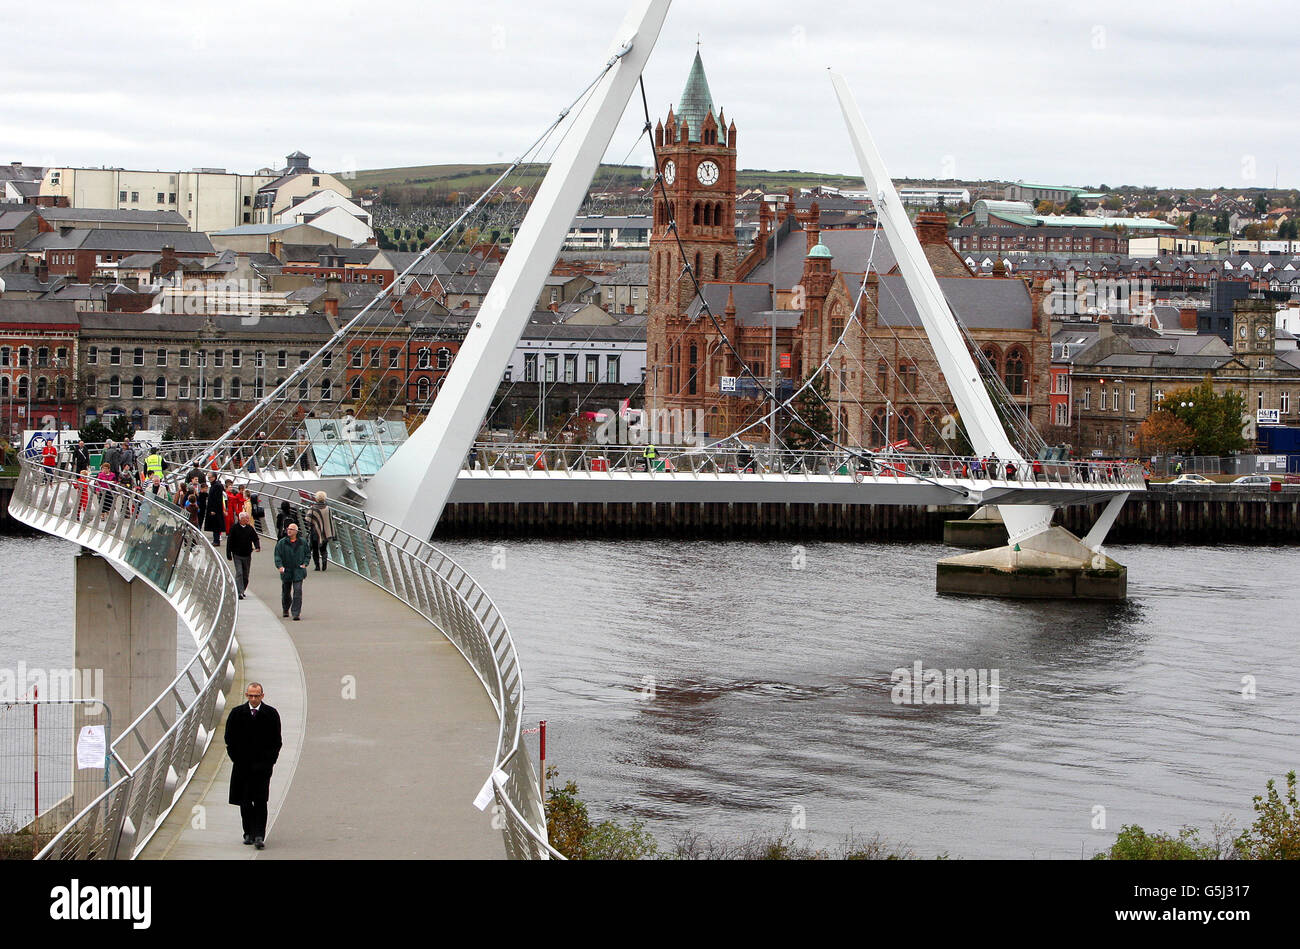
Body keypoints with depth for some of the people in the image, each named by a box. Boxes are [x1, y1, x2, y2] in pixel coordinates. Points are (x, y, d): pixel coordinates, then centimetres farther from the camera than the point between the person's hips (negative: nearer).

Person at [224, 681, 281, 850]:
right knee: (244, 801, 6)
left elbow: (276, 741, 5)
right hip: (242, 765, 2)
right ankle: (249, 833, 18)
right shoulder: (237, 713, 5)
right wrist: (236, 758, 0)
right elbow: (229, 738, 9)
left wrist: (270, 760, -3)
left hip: (262, 764, -2)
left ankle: (259, 836, -13)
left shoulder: (271, 714, 2)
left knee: (260, 801, -10)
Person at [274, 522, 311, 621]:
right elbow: (277, 556, -4)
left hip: (298, 572, -1)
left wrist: (305, 563, 0)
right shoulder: (281, 543, -1)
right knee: (286, 592, 13)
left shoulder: (302, 542, 3)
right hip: (286, 571, 1)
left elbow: (308, 554, 15)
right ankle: (286, 610, 38)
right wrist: (279, 566, -20)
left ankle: (296, 613, -11)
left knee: (297, 591, -12)